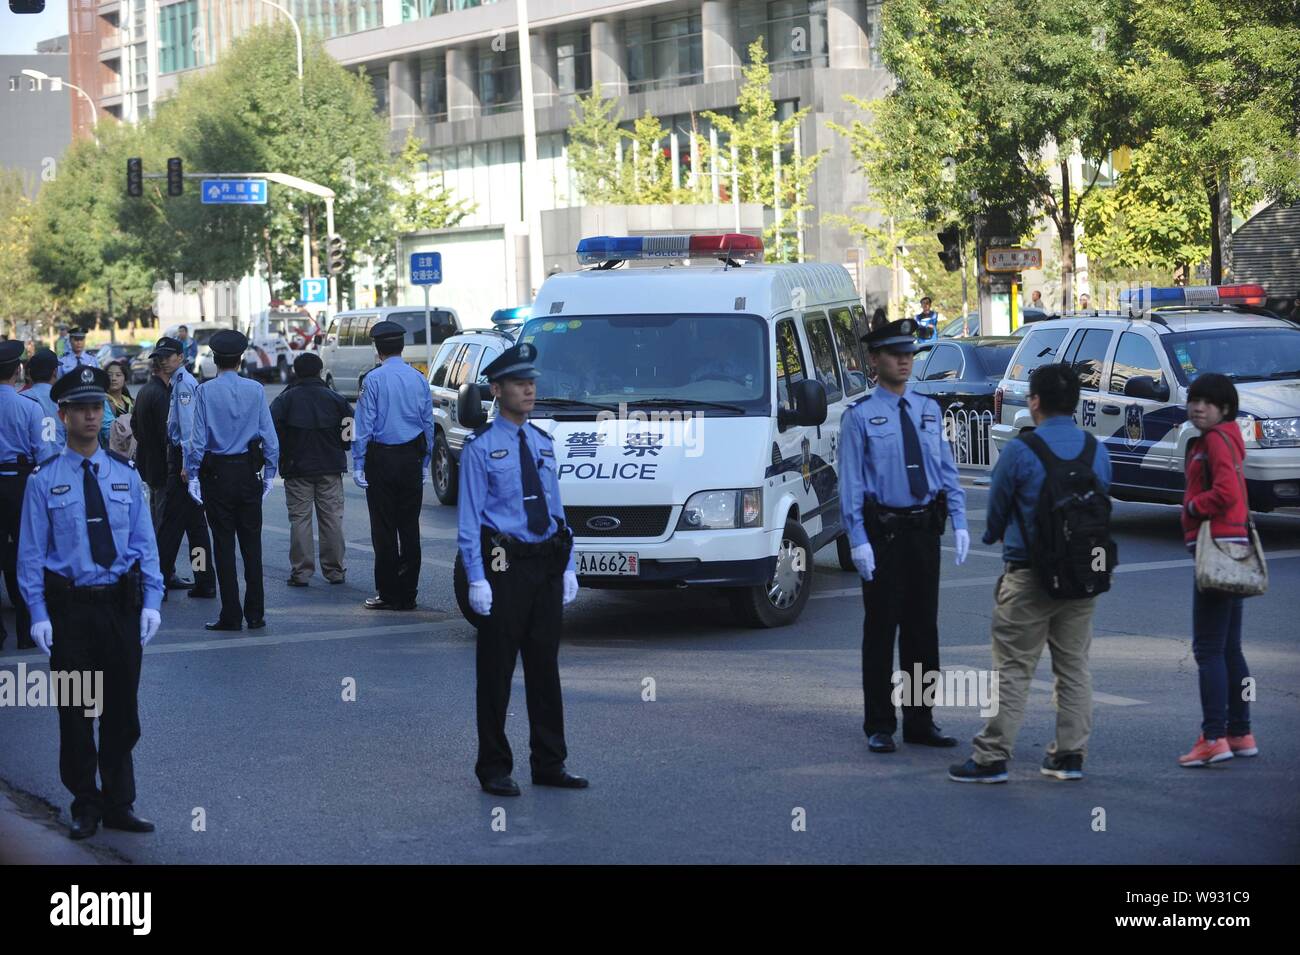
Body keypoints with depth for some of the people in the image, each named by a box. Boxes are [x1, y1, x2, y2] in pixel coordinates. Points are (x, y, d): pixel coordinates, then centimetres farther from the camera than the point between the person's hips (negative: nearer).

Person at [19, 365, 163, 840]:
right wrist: (38, 613, -10)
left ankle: (120, 804, 22)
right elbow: (31, 552, -3)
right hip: (69, 605, -2)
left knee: (122, 711, 9)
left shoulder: (124, 474, 4)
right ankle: (86, 806, 18)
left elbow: (144, 541, 6)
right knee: (75, 712, 6)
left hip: (121, 604, 2)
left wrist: (152, 601, -2)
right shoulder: (45, 480, -4)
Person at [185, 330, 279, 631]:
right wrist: (269, 472, 7)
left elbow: (197, 438, -8)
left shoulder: (205, 392, -8)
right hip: (249, 472, 2)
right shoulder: (256, 390, -2)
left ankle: (231, 615, 3)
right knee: (251, 542, 8)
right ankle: (255, 614, 10)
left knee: (223, 544, 3)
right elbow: (269, 436, -1)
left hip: (216, 473, -2)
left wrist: (193, 475, -1)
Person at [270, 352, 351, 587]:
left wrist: (281, 456, -3)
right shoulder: (334, 398, 1)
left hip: (297, 468, -2)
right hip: (330, 467, 2)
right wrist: (340, 448, 11)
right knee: (332, 518, 8)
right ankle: (335, 570, 11)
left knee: (300, 519, 2)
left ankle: (301, 571, -1)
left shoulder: (285, 399, -4)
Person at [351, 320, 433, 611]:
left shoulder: (374, 379, -9)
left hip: (381, 459, -4)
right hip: (412, 459, 4)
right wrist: (425, 463, 15)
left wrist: (358, 464, -6)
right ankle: (408, 594, 9)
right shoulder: (419, 379, 5)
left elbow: (364, 425, -9)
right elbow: (428, 423, 9)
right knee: (410, 527, 7)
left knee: (384, 529, 0)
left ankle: (389, 595, -1)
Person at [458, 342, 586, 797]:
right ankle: (494, 768, 10)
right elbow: (469, 519, -9)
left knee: (545, 667, 11)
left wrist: (568, 567, 11)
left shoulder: (543, 443, 12)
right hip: (505, 565, -6)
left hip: (547, 563, 6)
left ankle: (549, 763, 20)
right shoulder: (480, 447, -6)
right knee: (497, 671, 1)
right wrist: (477, 579, -16)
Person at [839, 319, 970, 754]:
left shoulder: (929, 410, 10)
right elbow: (851, 483, -7)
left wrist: (959, 522, 2)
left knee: (923, 628, 10)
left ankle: (920, 721, 19)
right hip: (883, 533, -4)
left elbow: (947, 469, 11)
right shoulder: (859, 416, -4)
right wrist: (859, 540, -14)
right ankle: (879, 727, 8)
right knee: (881, 629, 1)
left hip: (924, 531, 4)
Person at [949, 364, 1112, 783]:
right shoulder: (1097, 451, 4)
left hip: (1029, 575, -5)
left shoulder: (1020, 452, -12)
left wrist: (994, 536, 22)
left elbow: (996, 509, 0)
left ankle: (993, 757, -1)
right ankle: (1070, 755, 14)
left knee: (1013, 669, -2)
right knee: (1074, 666, 13)